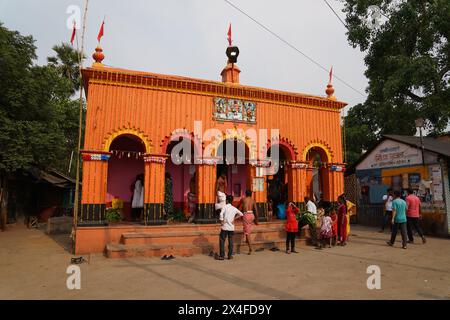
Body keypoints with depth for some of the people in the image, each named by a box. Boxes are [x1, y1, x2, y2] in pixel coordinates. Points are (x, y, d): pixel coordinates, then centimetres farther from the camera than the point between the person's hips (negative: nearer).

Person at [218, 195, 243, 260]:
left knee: (222, 241, 4)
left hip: (225, 227, -4)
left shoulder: (225, 207, -7)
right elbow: (241, 214, 9)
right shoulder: (234, 208, 6)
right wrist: (234, 219, 9)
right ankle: (230, 255, 14)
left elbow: (221, 214, -23)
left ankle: (222, 255, 3)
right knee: (230, 241, 12)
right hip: (231, 227, 4)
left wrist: (221, 221, -11)